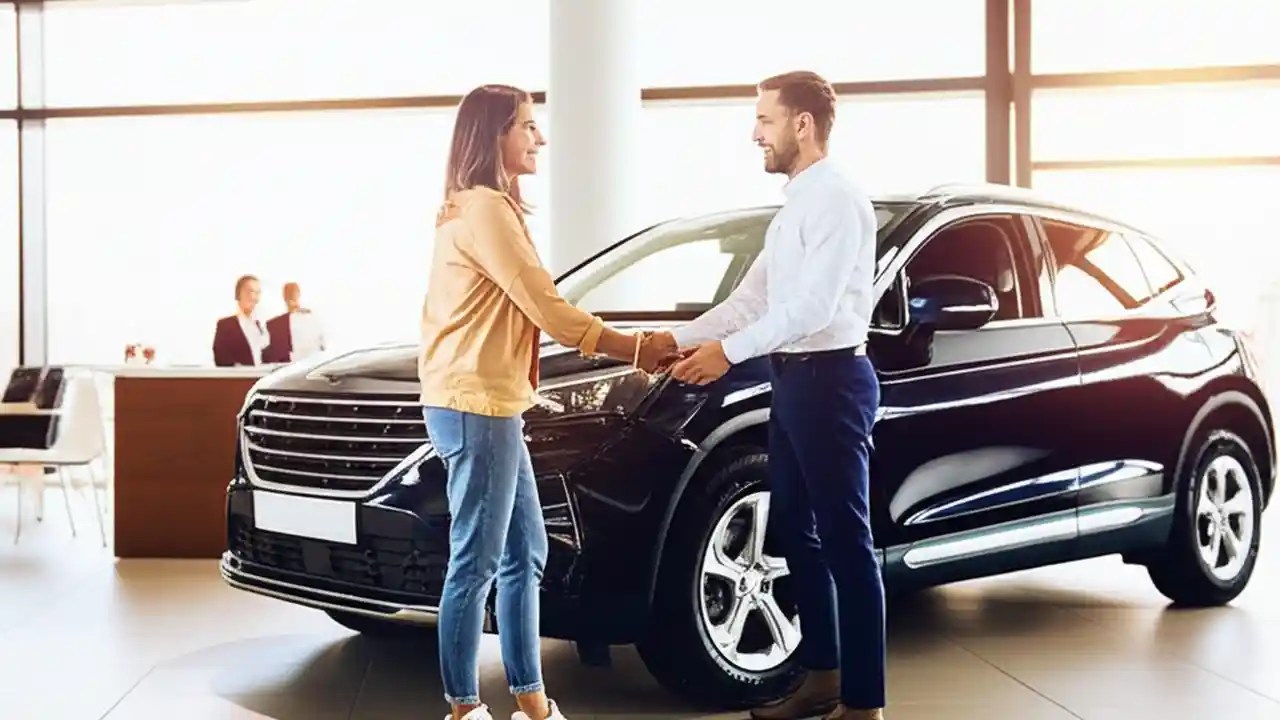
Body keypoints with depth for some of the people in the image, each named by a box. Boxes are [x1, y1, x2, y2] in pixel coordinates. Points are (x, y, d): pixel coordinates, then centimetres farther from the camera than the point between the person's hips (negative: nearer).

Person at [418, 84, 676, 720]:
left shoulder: (489, 207, 20)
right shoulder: (483, 208, -13)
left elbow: (532, 310, 17)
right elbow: (548, 310, -15)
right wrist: (636, 349, -5)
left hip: (491, 404, 11)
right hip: (476, 405, -11)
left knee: (525, 555, 13)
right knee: (477, 564, -5)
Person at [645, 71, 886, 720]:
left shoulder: (836, 200, -13)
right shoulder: (796, 205, 17)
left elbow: (813, 306, -22)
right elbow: (752, 297, 15)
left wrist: (728, 352, -20)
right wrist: (681, 338, 7)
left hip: (831, 380, -10)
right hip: (795, 381, 10)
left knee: (844, 539, -5)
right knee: (796, 531, 15)